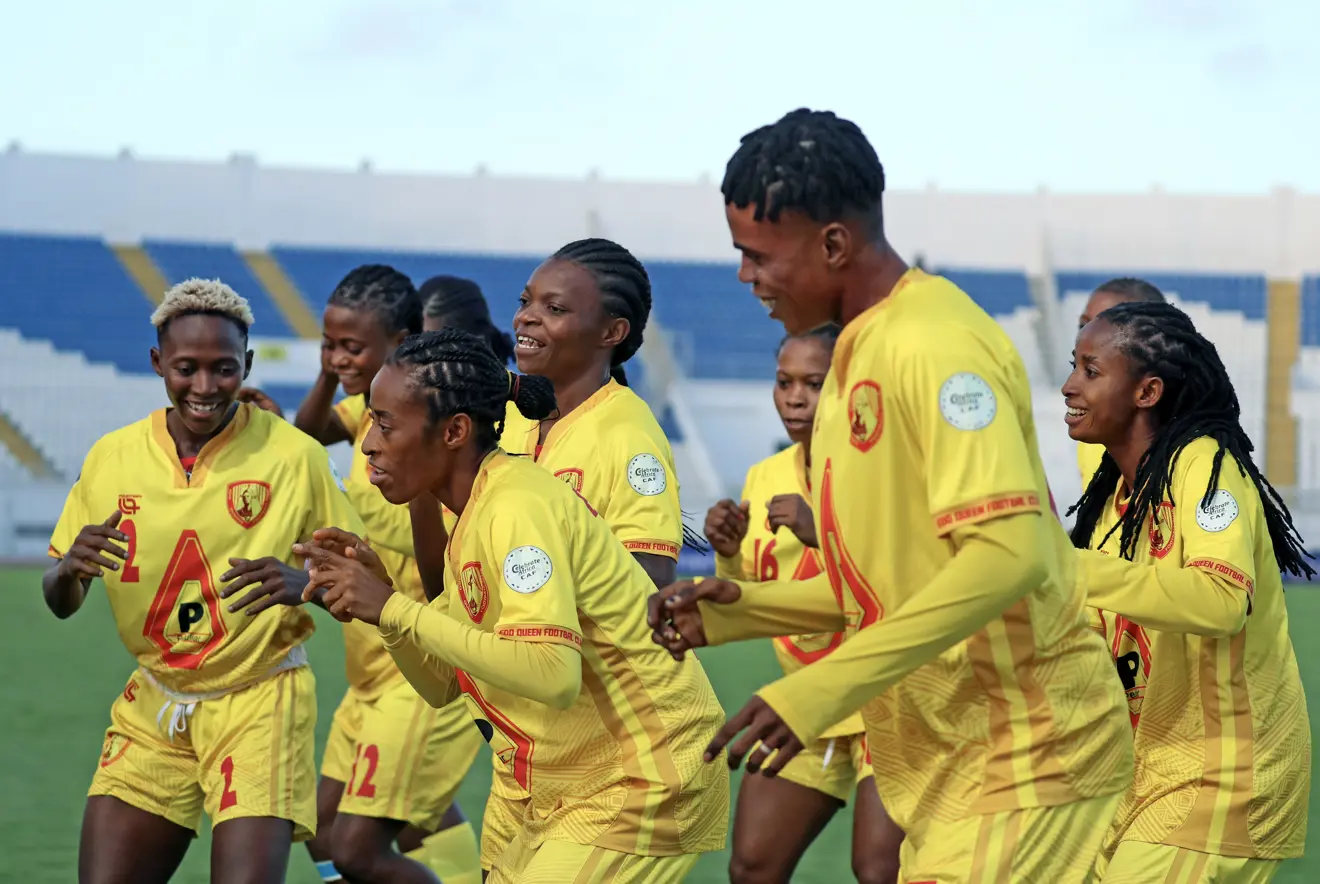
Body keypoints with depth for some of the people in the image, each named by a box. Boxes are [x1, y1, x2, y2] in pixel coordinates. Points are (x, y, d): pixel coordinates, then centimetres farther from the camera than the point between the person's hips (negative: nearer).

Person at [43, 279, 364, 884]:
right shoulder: (111, 458, -1)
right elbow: (60, 604, 7)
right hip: (152, 707, 3)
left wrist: (303, 583, -26)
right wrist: (69, 567, -17)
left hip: (260, 702, -3)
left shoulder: (293, 456, -10)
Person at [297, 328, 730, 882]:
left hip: (641, 787, -9)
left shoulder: (518, 508, -18)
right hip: (575, 794, 9)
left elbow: (551, 674, -32)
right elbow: (442, 686, 12)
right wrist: (375, 593, -4)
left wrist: (394, 609, -27)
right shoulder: (476, 511, 10)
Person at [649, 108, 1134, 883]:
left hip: (1024, 763, -9)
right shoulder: (860, 352, 14)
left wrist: (821, 691, -29)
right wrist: (741, 610, 9)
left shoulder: (936, 345, -17)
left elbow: (1010, 554, -28)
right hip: (953, 766, 9)